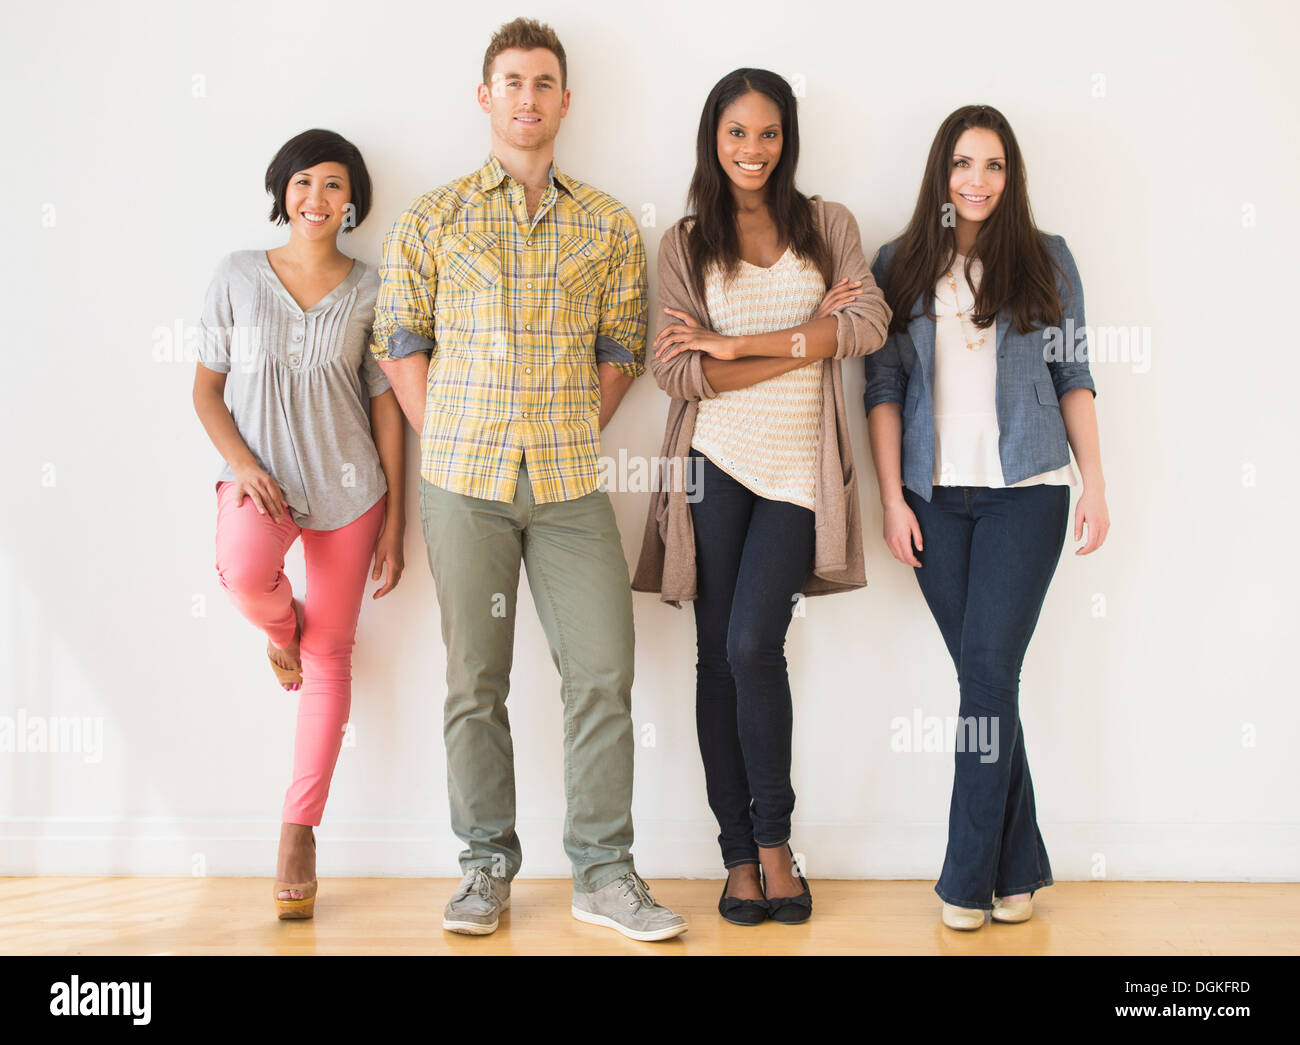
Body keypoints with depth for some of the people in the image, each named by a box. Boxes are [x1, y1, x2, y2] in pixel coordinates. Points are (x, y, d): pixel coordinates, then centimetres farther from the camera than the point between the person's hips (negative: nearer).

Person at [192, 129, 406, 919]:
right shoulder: (239, 276, 2)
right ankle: (284, 623, 5)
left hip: (348, 484, 1)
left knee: (331, 655, 4)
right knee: (244, 572, -35)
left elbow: (387, 407, 3)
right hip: (261, 474, -1)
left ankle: (300, 829, 17)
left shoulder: (370, 289, 2)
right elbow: (207, 387, 6)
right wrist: (242, 464, -12)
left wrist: (395, 523, 0)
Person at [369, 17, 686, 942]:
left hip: (571, 483, 1)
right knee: (476, 682, 5)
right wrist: (448, 439, 1)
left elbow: (623, 345, 12)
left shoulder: (608, 226, 9)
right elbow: (399, 335, 8)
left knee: (603, 674, -2)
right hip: (465, 480, -1)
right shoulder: (434, 219, 6)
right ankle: (488, 865, 18)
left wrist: (573, 434, 3)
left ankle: (603, 871, 10)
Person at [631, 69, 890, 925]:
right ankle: (740, 854, 16)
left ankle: (774, 841, 8)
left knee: (754, 645, -11)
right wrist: (808, 339, -10)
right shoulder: (685, 244, 6)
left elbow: (870, 325, -9)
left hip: (798, 469, -1)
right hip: (717, 463, 1)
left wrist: (735, 345, -11)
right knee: (719, 653, 4)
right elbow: (680, 373, -6)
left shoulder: (829, 226, 9)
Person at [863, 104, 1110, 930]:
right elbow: (884, 387, 6)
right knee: (983, 675, 4)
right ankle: (1019, 864, 17)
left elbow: (1074, 378, 8)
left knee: (989, 670, -8)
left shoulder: (1047, 260, 8)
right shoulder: (899, 266, 8)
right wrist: (893, 498, -1)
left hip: (1026, 490, -1)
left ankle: (968, 877, 3)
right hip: (936, 495, 1)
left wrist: (1095, 483, 2)